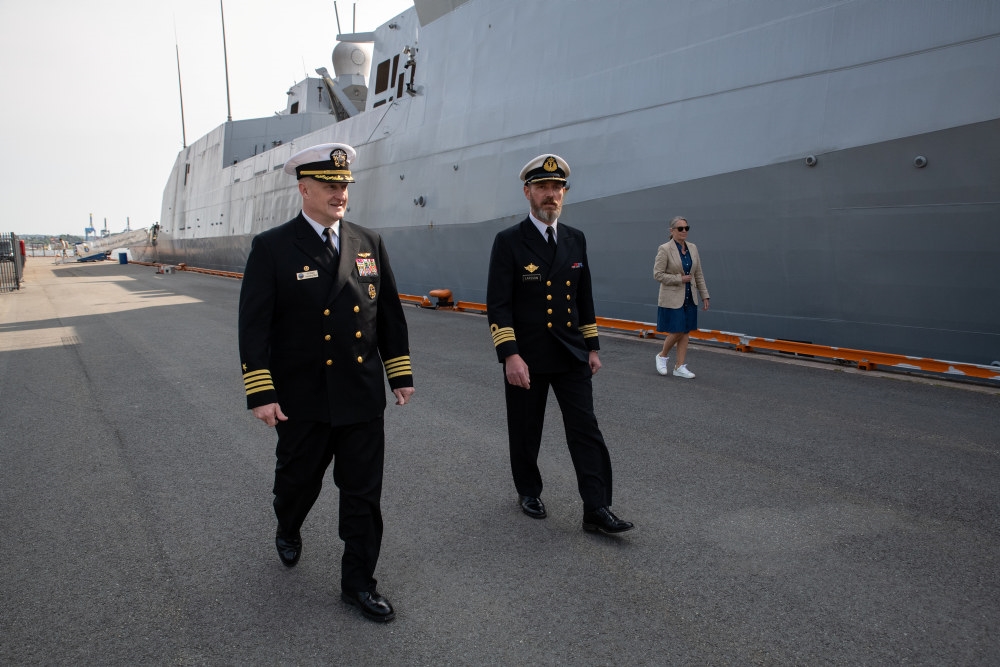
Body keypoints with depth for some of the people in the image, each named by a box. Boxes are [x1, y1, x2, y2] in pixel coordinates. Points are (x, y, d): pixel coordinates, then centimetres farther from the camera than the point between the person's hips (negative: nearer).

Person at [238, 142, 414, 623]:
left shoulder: (368, 243, 4)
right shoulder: (272, 248, -6)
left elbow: (390, 312, 9)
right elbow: (254, 324, -9)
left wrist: (400, 373, 8)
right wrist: (260, 393, -14)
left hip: (363, 398, 2)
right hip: (302, 401, -2)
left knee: (363, 494, 6)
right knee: (298, 482, 19)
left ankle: (358, 582, 22)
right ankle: (288, 531, 52)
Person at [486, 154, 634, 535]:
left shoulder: (576, 240, 7)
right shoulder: (509, 242, -8)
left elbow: (584, 298, 13)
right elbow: (498, 304, -13)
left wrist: (592, 347, 11)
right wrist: (509, 355, -21)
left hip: (571, 356, 4)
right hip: (526, 358, -3)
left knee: (586, 430, -2)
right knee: (526, 432, 12)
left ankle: (597, 510, 3)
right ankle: (528, 492, 34)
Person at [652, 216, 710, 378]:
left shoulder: (692, 248, 7)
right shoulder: (664, 249, -10)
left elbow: (698, 275, 12)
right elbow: (657, 274, -13)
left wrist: (705, 296, 9)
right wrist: (680, 279, -16)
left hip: (689, 298, 6)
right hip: (672, 299, -6)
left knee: (686, 332, 7)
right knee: (677, 332, -7)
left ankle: (680, 366, 15)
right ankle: (662, 355, 20)